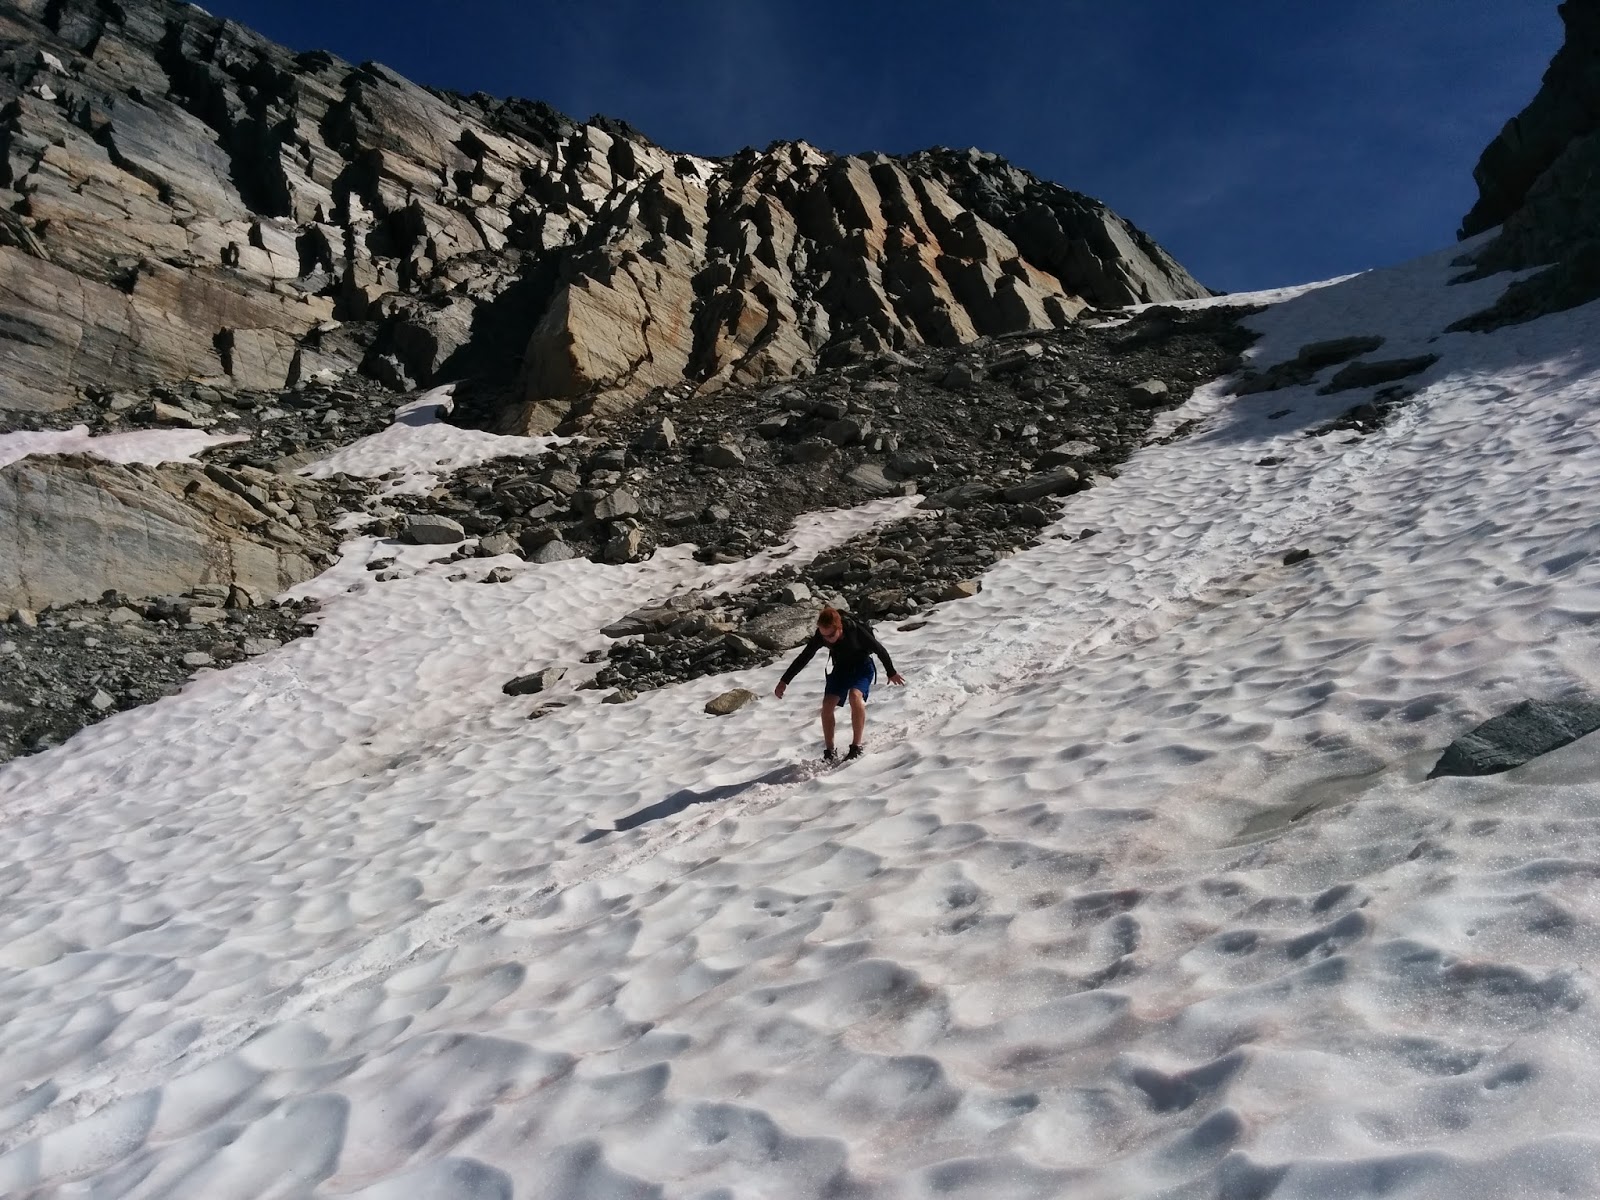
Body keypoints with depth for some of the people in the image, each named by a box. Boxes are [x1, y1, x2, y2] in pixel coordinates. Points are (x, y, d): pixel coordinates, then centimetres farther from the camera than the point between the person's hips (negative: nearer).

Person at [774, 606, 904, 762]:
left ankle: (856, 746, -23)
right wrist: (784, 681, -8)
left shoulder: (856, 631, -32)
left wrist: (891, 673, -4)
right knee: (827, 705, -13)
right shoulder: (820, 636, -23)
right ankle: (830, 752, -1)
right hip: (840, 668, 4)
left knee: (855, 695, -31)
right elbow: (803, 658, -10)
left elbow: (879, 649, -16)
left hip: (862, 667, -4)